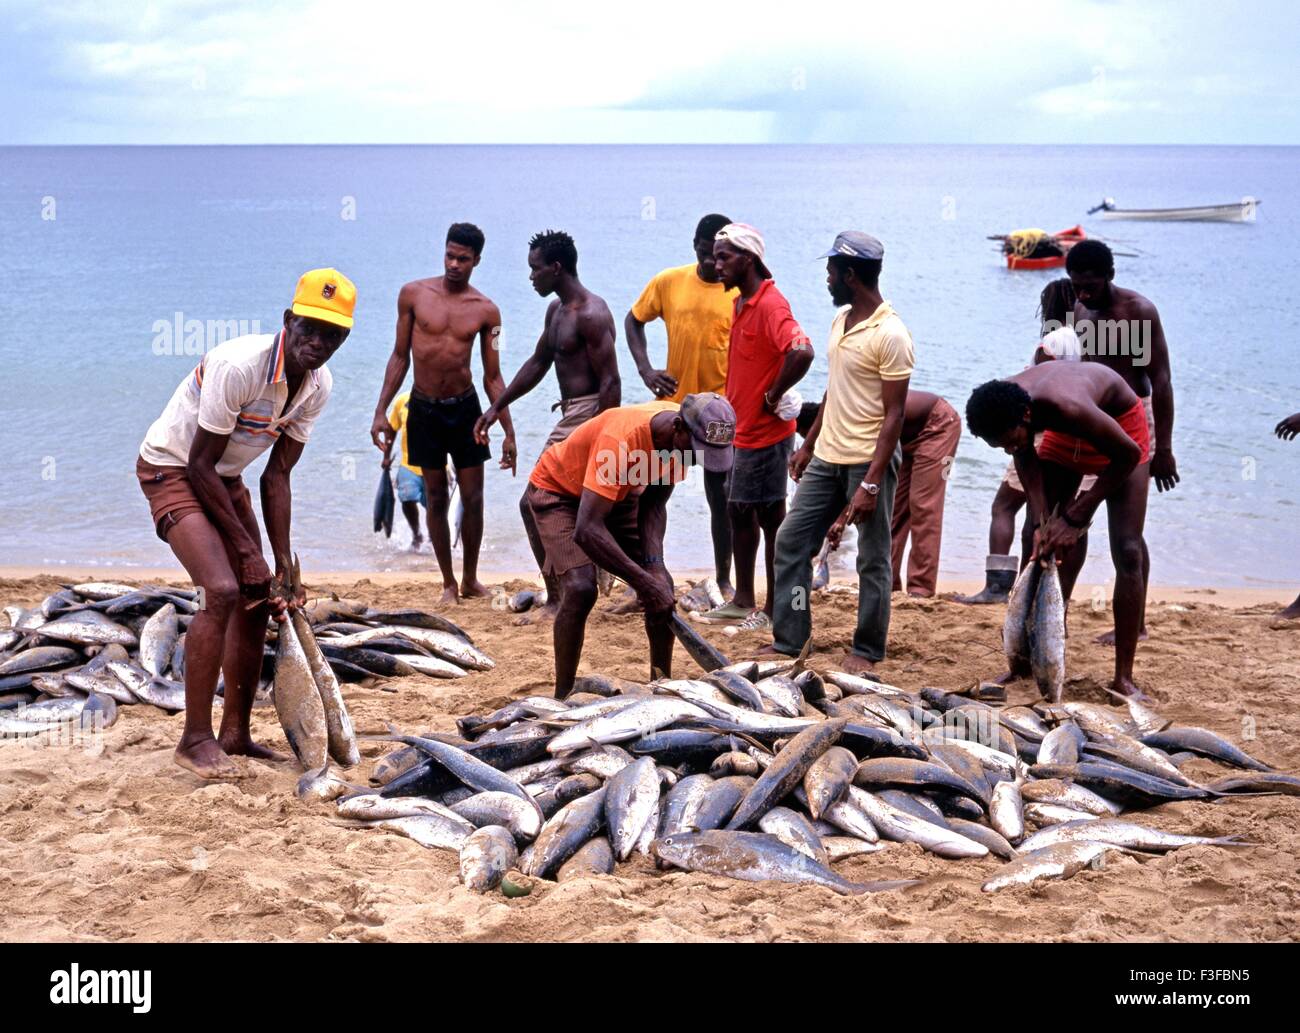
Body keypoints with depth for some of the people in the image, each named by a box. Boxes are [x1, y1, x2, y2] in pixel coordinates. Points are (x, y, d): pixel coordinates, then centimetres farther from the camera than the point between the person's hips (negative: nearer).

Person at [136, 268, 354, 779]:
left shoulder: (318, 386, -8)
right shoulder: (238, 365, -31)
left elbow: (276, 476, -3)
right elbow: (200, 464, -25)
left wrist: (283, 559, -9)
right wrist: (247, 548, -22)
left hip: (225, 477, 8)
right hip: (172, 469, -8)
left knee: (260, 597, 5)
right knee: (222, 590, -22)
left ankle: (235, 733, 17)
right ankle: (195, 739, -13)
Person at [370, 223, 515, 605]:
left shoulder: (486, 310, -3)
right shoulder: (414, 294, -3)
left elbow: (493, 377, 2)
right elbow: (400, 356, 4)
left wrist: (509, 433, -1)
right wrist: (381, 412, 0)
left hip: (465, 408, 0)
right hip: (424, 409, 0)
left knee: (473, 499, 3)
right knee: (436, 499, 6)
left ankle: (470, 579, 19)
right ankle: (448, 584, 16)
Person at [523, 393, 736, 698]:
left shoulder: (681, 438, -19)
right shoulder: (622, 437, -42)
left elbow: (655, 504, -9)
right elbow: (586, 530, -45)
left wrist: (655, 567, -24)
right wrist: (645, 582, -42)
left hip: (617, 495, 7)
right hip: (557, 491, -7)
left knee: (663, 587, -5)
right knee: (580, 588, -24)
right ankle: (562, 699, -14)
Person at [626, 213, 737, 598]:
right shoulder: (669, 282, -1)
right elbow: (634, 320, 9)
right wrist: (646, 370, -4)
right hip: (673, 404, 3)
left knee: (721, 497, 7)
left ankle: (724, 580, 19)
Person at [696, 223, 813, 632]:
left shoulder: (770, 304, -19)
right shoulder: (742, 303, 12)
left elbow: (802, 352, -35)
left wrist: (773, 397, -23)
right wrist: (733, 403, 15)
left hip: (766, 434, -10)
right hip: (744, 430, 10)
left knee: (771, 520, 0)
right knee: (738, 513, 16)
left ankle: (774, 610, 9)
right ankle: (743, 601, 26)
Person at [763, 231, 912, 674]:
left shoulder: (890, 335, -17)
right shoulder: (841, 319, 9)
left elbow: (894, 415, -18)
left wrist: (870, 484, -22)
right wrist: (808, 445, 21)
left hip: (868, 462, -9)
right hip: (826, 457, 9)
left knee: (872, 561, 3)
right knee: (791, 541, 8)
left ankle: (867, 651, 15)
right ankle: (787, 640, 15)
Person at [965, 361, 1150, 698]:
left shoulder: (1067, 407, -43)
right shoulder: (1002, 409, -27)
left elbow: (1128, 455, -30)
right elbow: (1027, 462, -12)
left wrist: (1076, 518, -28)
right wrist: (1043, 521, -26)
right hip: (1062, 432, 5)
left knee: (1127, 552, -12)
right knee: (1043, 543, -2)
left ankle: (1123, 679, -9)